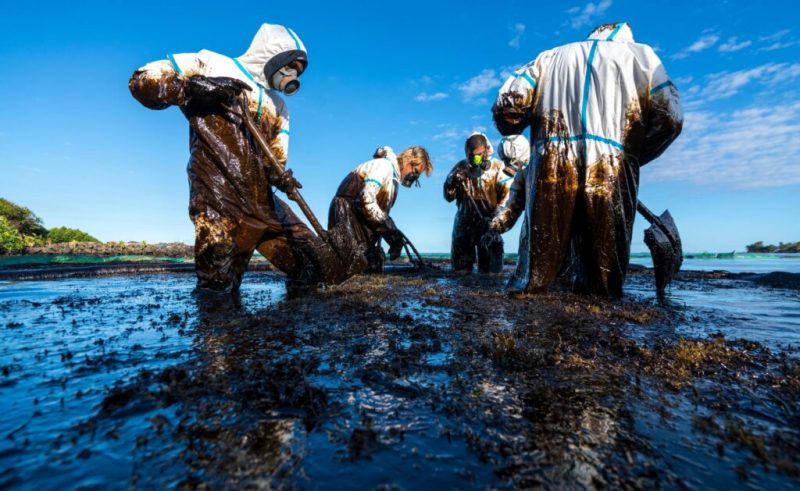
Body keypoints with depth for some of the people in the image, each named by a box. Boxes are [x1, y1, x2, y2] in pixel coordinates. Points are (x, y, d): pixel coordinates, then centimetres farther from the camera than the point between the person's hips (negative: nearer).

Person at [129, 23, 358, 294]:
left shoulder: (279, 107, 23)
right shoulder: (211, 64, 8)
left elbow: (275, 161, 16)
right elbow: (142, 80, 1)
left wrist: (280, 176, -7)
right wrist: (196, 87, -14)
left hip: (266, 208, 5)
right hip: (221, 207, -5)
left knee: (330, 272, 0)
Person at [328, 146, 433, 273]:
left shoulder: (394, 175, 18)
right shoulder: (385, 165, -11)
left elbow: (382, 210, 15)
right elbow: (366, 198, -24)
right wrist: (388, 225, -19)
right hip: (347, 210, -10)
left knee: (374, 267, 5)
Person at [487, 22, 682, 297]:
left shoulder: (551, 56, 27)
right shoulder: (640, 54, 24)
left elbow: (506, 106, 10)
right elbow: (668, 118, 9)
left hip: (550, 169, 1)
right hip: (610, 171, 0)